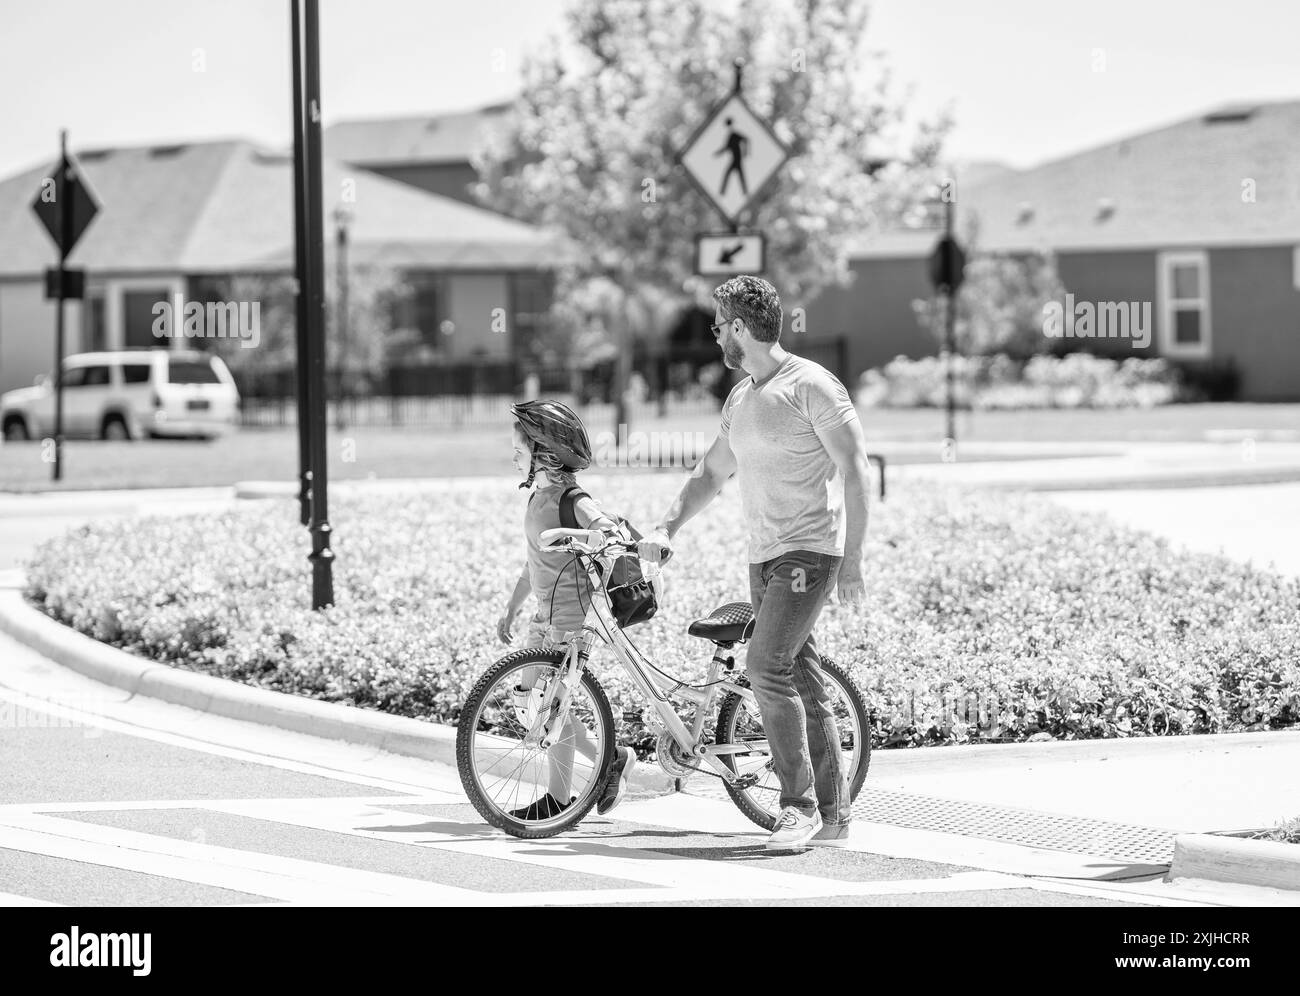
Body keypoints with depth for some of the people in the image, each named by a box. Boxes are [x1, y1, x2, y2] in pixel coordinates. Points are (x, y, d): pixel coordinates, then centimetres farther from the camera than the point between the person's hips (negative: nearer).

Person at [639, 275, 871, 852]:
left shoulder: (811, 386, -10)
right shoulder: (741, 398, 16)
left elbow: (855, 471, -11)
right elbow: (712, 473, 26)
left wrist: (853, 562, -15)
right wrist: (666, 530, 13)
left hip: (809, 550, -8)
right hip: (764, 557, 8)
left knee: (768, 669, -20)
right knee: (803, 684, 7)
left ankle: (799, 805, -16)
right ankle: (833, 816, 11)